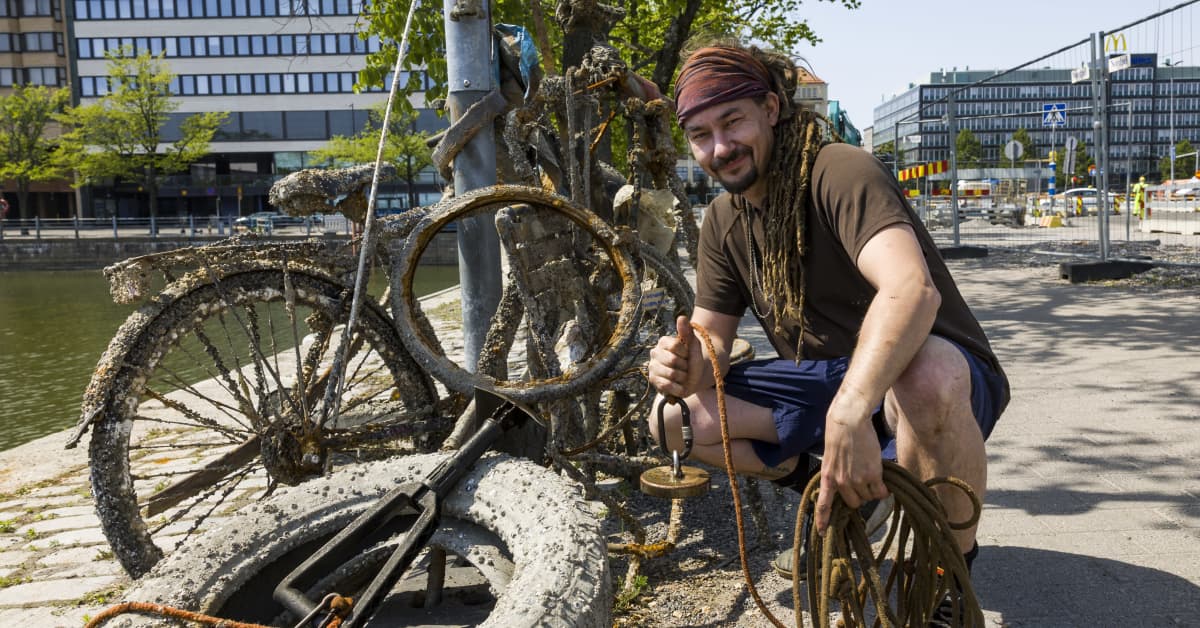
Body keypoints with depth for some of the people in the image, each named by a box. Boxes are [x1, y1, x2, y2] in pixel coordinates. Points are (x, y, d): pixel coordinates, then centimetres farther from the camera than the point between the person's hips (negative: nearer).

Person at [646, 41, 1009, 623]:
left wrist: (851, 411, -54)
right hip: (825, 382, 6)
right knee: (673, 419, -9)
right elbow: (712, 349, 0)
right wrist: (684, 366, -25)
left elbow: (912, 288, -39)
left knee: (927, 377, -42)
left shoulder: (840, 172, -21)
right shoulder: (723, 220, 2)